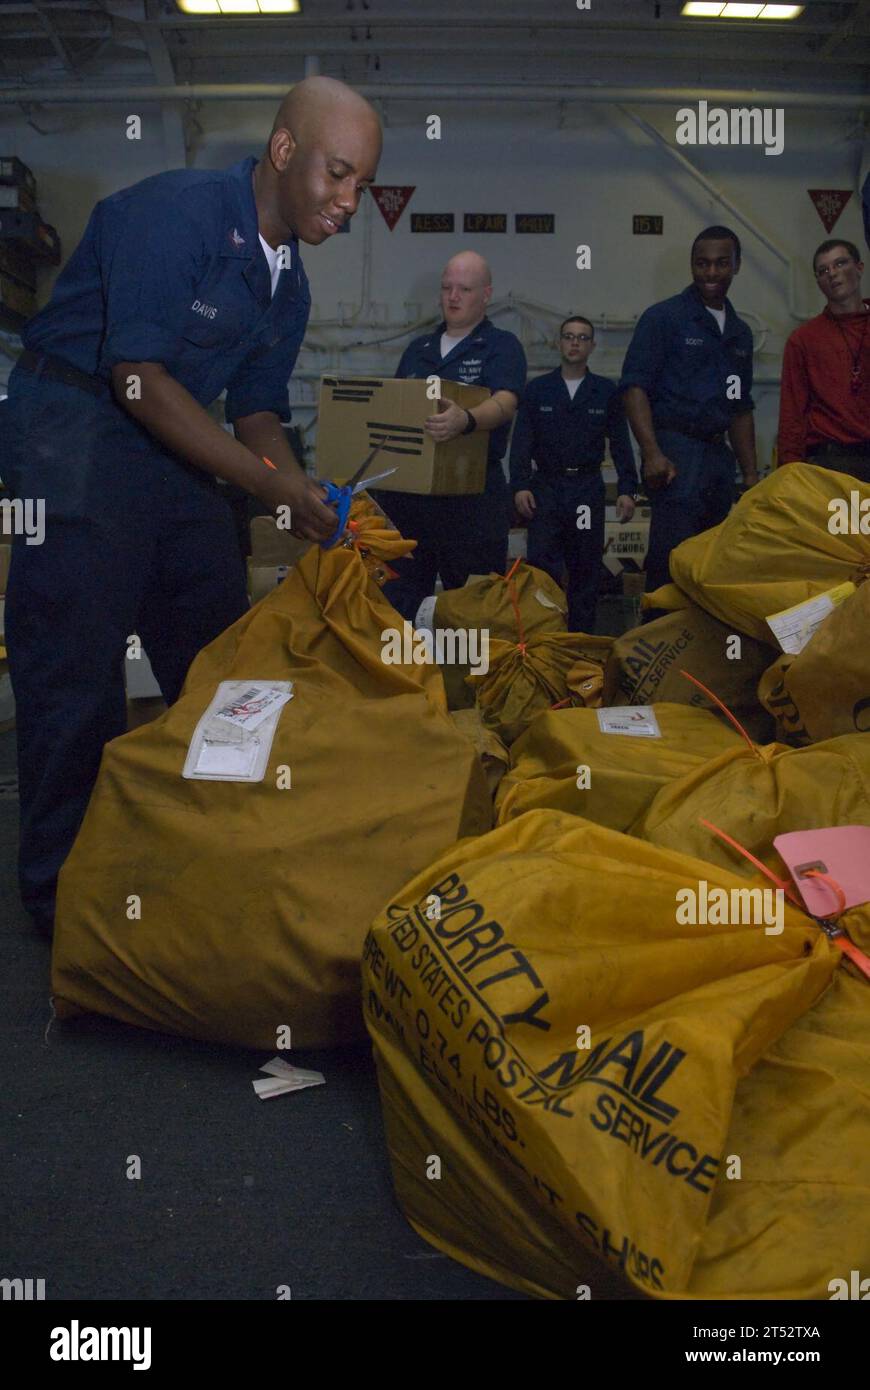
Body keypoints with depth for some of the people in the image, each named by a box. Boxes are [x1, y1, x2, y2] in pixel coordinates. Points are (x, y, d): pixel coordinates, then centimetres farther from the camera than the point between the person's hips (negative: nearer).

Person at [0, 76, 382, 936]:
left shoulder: (287, 282, 9)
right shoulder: (176, 211, -18)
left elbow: (256, 410, 14)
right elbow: (137, 376, -25)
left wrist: (307, 500, -5)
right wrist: (273, 485, -25)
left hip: (169, 443, 9)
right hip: (72, 427, -9)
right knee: (76, 668, -9)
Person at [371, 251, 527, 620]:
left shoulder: (502, 347, 2)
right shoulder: (418, 350, 19)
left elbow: (505, 403, -17)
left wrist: (467, 420, -38)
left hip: (472, 496, -5)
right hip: (404, 490, 5)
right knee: (398, 603, 6)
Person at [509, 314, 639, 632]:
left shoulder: (606, 392, 7)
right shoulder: (537, 389, 6)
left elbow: (620, 443, 6)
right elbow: (521, 442, 1)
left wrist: (627, 489, -4)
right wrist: (520, 486, -11)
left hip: (588, 489, 1)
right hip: (546, 487, -1)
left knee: (586, 569, 5)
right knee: (542, 567, -7)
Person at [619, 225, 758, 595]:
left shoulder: (740, 332, 19)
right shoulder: (663, 318, -1)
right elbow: (634, 387, -9)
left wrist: (751, 474, 17)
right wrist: (652, 453, -20)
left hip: (718, 454, 7)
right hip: (675, 453, -7)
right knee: (672, 561, -12)